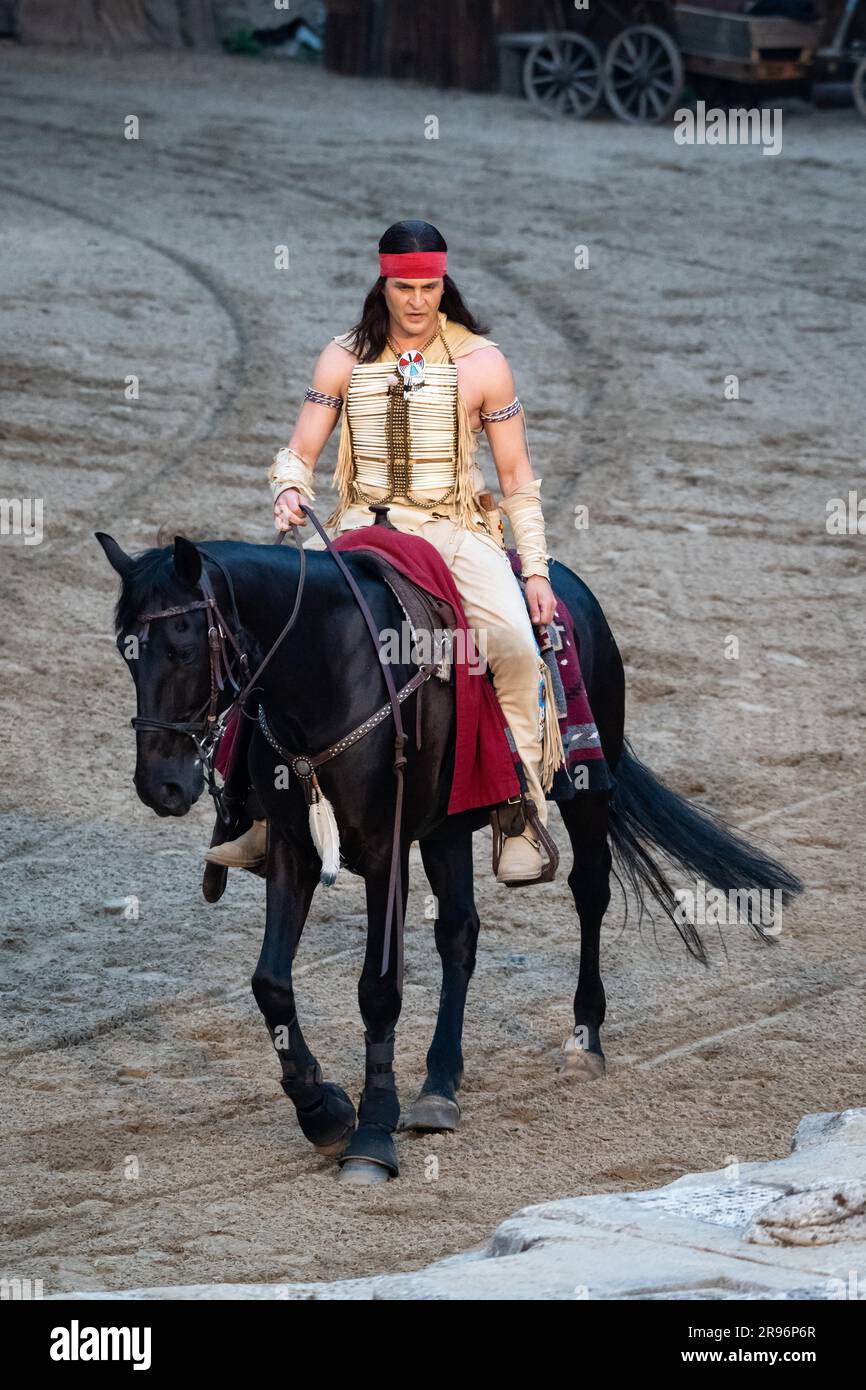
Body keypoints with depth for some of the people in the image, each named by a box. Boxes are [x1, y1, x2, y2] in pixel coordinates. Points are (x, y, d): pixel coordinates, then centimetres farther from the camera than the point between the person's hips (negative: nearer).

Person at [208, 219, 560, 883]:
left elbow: (517, 474, 6)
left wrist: (536, 571, 0)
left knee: (517, 647, -28)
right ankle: (268, 819, -8)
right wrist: (290, 489, -15)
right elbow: (299, 453, 9)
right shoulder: (344, 360, 7)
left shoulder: (481, 362, 2)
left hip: (456, 530, -1)